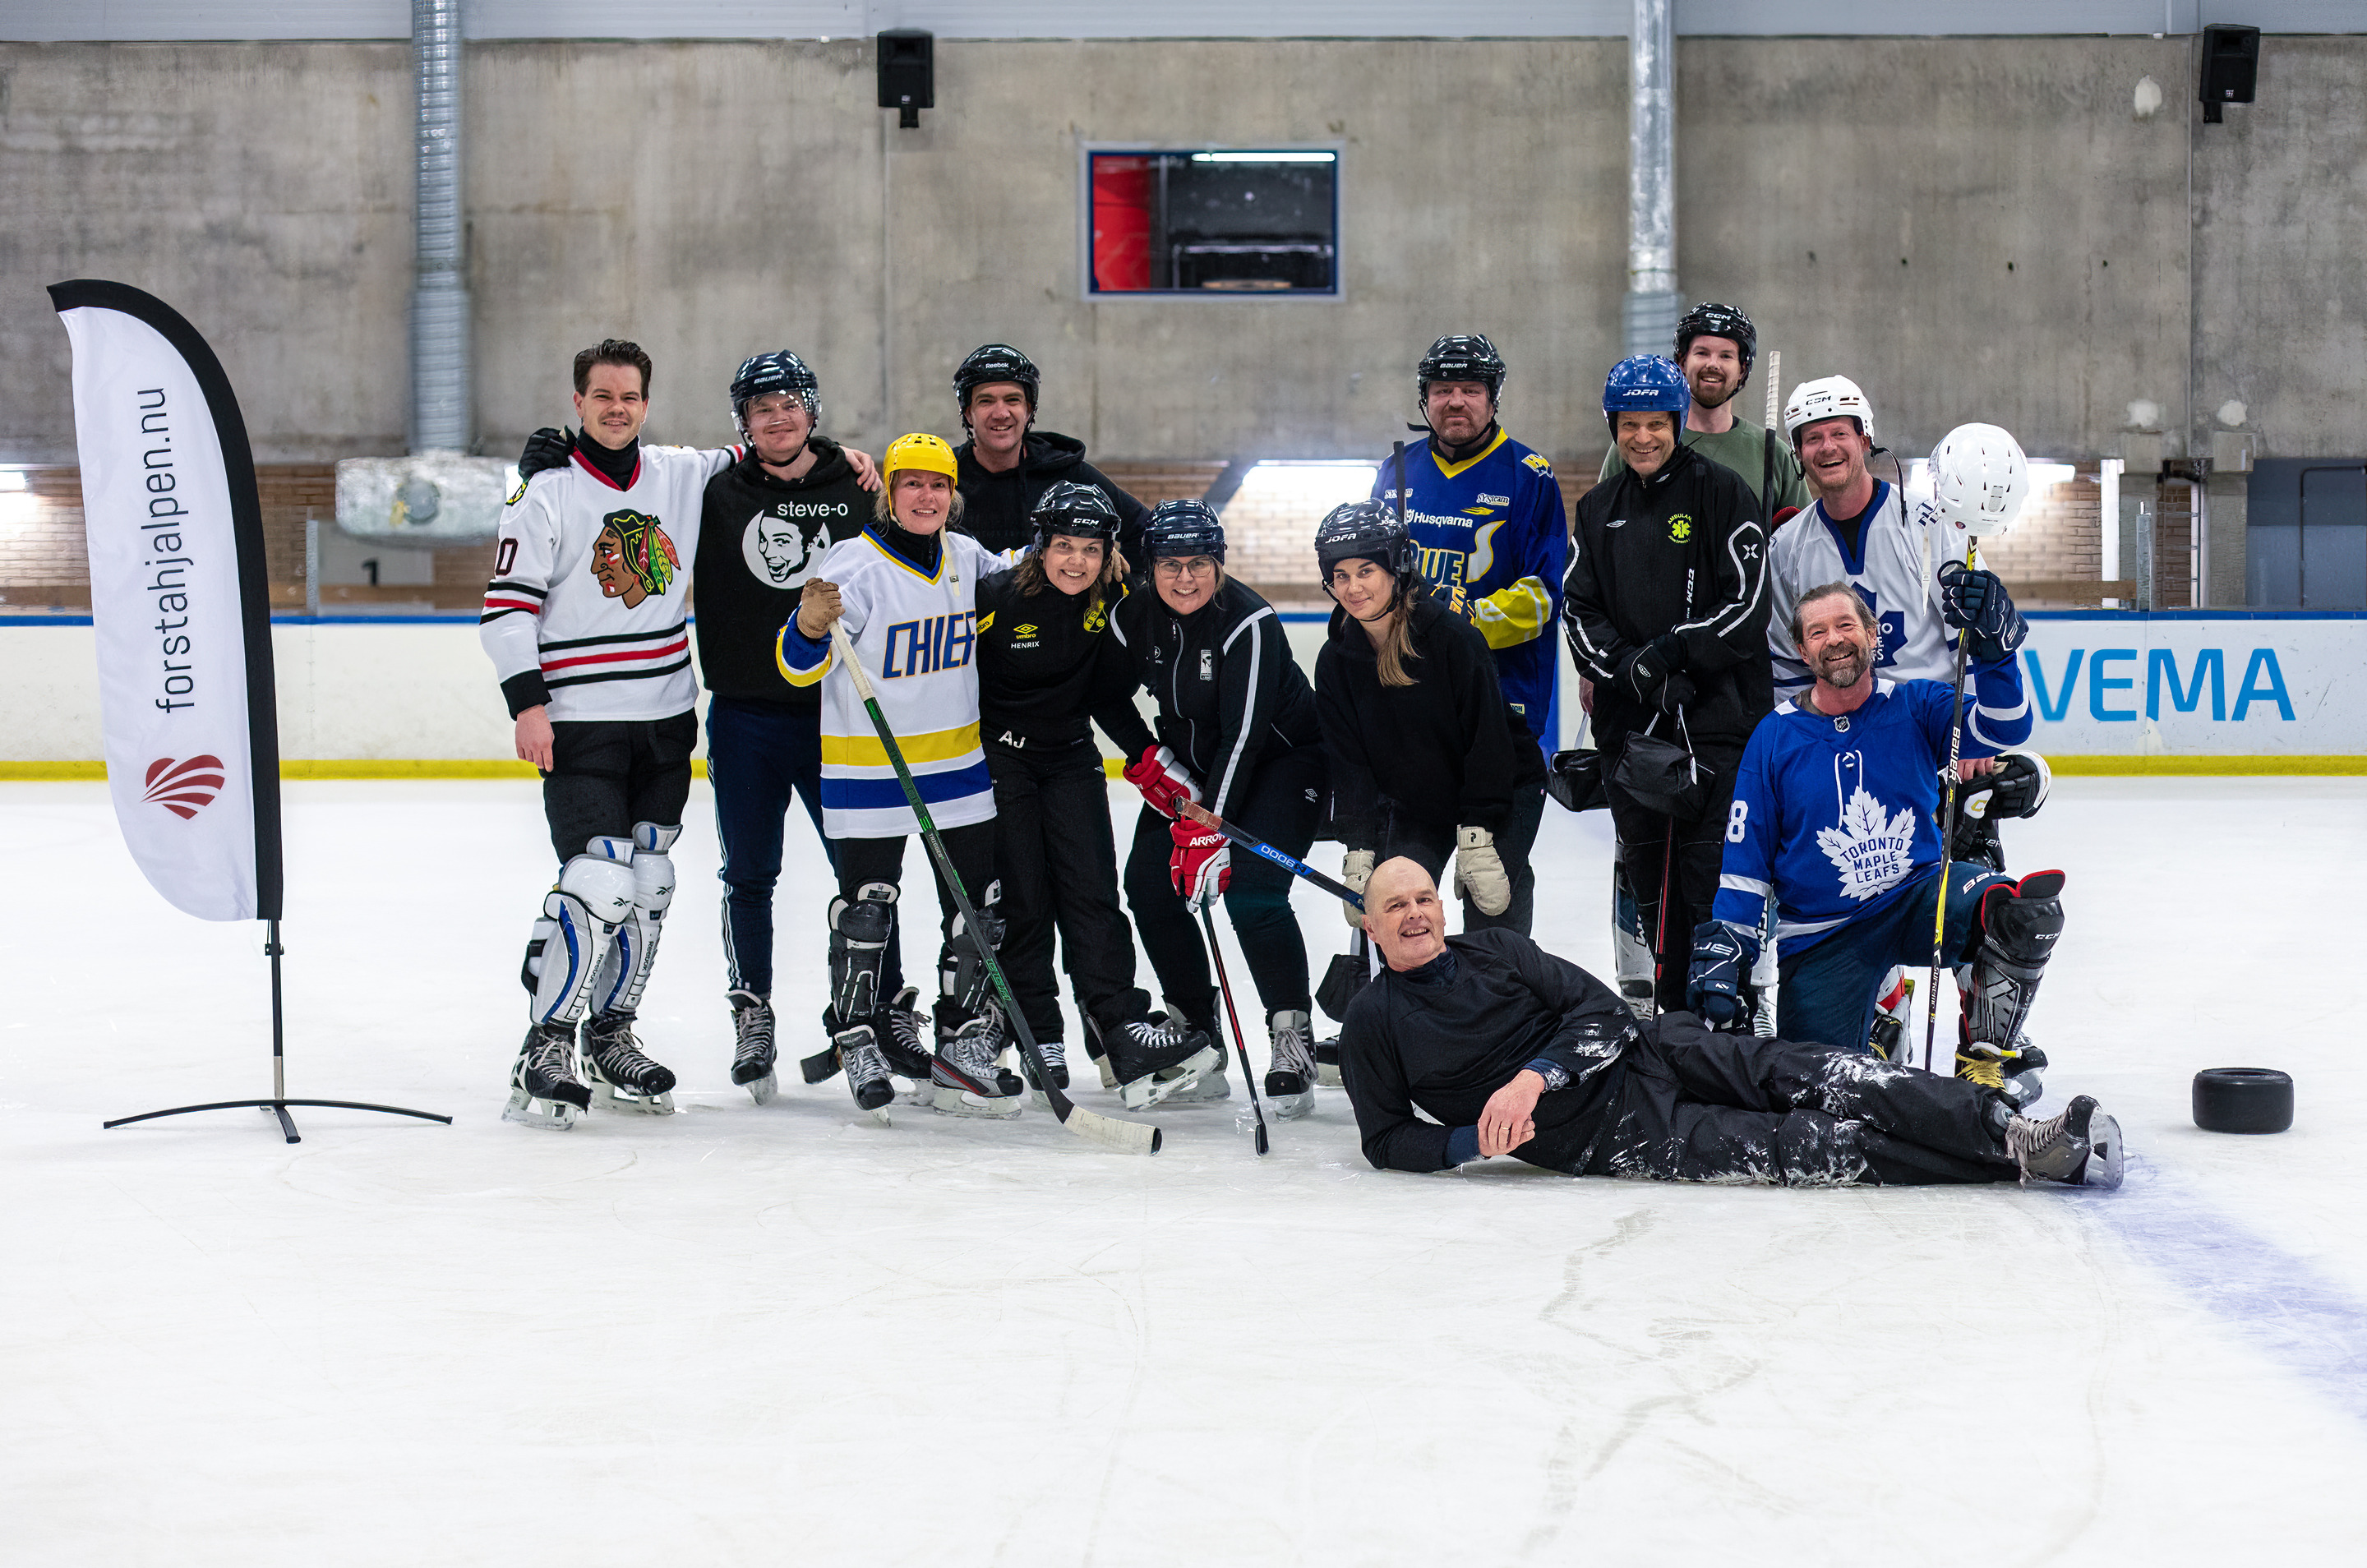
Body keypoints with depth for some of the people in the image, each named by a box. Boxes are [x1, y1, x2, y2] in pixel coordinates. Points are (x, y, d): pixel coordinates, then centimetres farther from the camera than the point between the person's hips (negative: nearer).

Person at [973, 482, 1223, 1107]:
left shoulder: (1111, 604, -4)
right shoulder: (997, 596, -17)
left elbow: (1111, 698, 5)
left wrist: (1150, 757, -3)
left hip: (1072, 756, 4)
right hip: (1000, 757, -3)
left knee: (1091, 889, -5)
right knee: (1023, 900, -3)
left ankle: (1121, 1030, -10)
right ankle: (1039, 1039, 4)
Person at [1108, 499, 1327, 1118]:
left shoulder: (1249, 622, -28)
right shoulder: (1132, 618, -10)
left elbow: (1245, 735, -30)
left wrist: (1211, 829, -32)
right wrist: (1149, 759, -7)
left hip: (1280, 759, -7)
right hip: (1189, 762, 7)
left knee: (1252, 896, -23)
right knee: (1150, 886, -3)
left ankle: (1292, 1041, -13)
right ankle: (1198, 1041, 9)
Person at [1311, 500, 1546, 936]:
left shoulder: (1452, 636, -25)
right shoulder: (1335, 662, -9)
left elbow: (1487, 739, -23)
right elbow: (1349, 762, -5)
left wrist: (1477, 838, -26)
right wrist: (1359, 853, -13)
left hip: (1503, 790, -5)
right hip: (1411, 807, 5)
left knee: (1490, 910, -16)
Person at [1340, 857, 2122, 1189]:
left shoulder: (1494, 952, 8)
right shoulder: (1373, 1025, 2)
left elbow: (1602, 1011, 1)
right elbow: (1388, 1139, 3)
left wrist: (1534, 1076, -18)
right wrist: (1472, 1142, -16)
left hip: (1639, 1055, 4)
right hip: (1595, 1134, -4)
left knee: (1804, 1077, -21)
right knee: (1801, 1149, -21)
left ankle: (2013, 1131, -27)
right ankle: (2030, 1159, -28)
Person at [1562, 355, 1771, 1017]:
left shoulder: (1720, 491, -2)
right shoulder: (1597, 509, 13)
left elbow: (1746, 603, -8)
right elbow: (1579, 610, 8)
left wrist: (1676, 650, -18)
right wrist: (1625, 667, -9)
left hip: (1719, 715, -5)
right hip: (1631, 725, 5)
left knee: (1715, 871, -8)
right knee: (1648, 870, 8)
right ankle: (1668, 1011, 18)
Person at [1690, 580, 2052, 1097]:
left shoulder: (1916, 707, -2)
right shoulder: (1775, 738, -2)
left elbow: (2004, 726, -16)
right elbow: (1745, 858, 1)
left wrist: (1992, 644, -32)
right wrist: (1723, 950, -7)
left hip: (1916, 897, 0)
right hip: (1820, 935, 0)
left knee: (2027, 906, -29)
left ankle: (1986, 1052, -8)